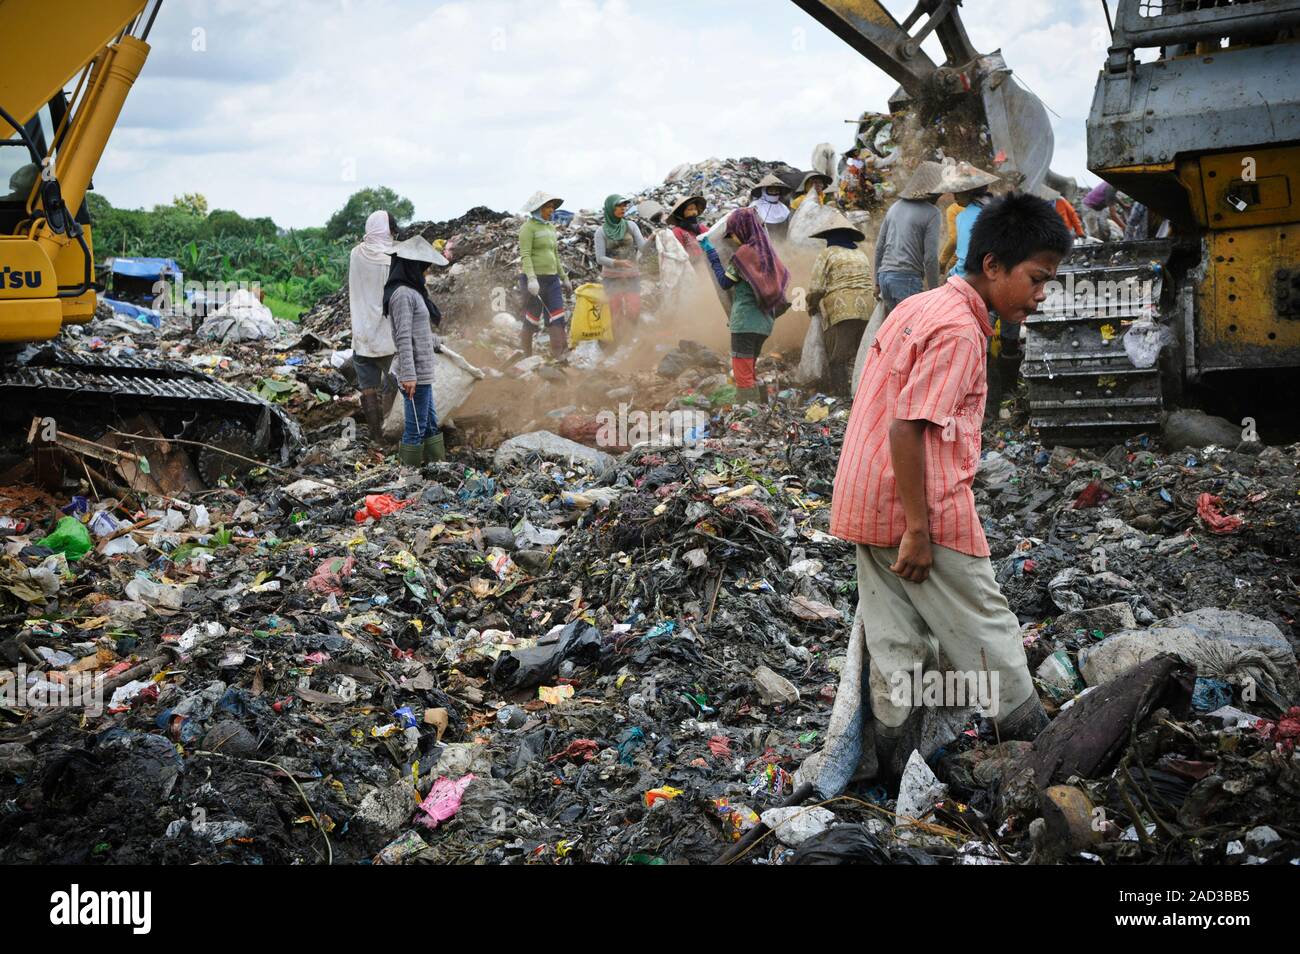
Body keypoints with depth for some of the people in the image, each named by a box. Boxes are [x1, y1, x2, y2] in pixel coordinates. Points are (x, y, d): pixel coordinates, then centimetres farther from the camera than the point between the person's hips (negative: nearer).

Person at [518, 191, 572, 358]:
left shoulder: (550, 227, 15)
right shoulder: (528, 227, -8)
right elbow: (525, 255, -17)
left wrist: (564, 277, 21)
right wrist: (531, 279, -29)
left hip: (552, 279, 7)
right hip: (534, 280, -7)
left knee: (557, 319, -3)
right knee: (532, 320, 2)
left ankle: (560, 356, -5)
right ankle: (526, 354, 16)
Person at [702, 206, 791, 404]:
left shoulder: (745, 252, -11)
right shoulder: (766, 251, 12)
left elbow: (725, 282, -3)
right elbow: (783, 275, 21)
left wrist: (711, 254, 6)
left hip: (745, 320, -8)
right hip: (764, 321, 8)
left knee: (743, 375, -8)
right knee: (750, 374, 16)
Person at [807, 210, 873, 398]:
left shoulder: (827, 254, 4)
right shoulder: (862, 255, 22)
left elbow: (816, 288, -3)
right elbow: (872, 283, 20)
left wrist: (812, 308, 14)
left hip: (841, 312, -5)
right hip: (867, 311, 5)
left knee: (840, 360, -3)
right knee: (862, 358, 6)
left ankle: (841, 396, -8)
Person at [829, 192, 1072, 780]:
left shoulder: (918, 308, 14)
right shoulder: (959, 329, -15)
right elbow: (907, 428, -22)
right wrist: (918, 530, -21)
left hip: (866, 507, 9)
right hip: (923, 510, -9)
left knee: (894, 643, 12)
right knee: (987, 634, 5)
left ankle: (899, 773, 17)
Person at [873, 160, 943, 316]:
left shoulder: (896, 207, 15)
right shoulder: (931, 213, -5)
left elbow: (879, 247, 17)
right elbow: (931, 256, -10)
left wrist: (877, 282, 24)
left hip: (885, 275, 7)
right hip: (908, 278, -7)